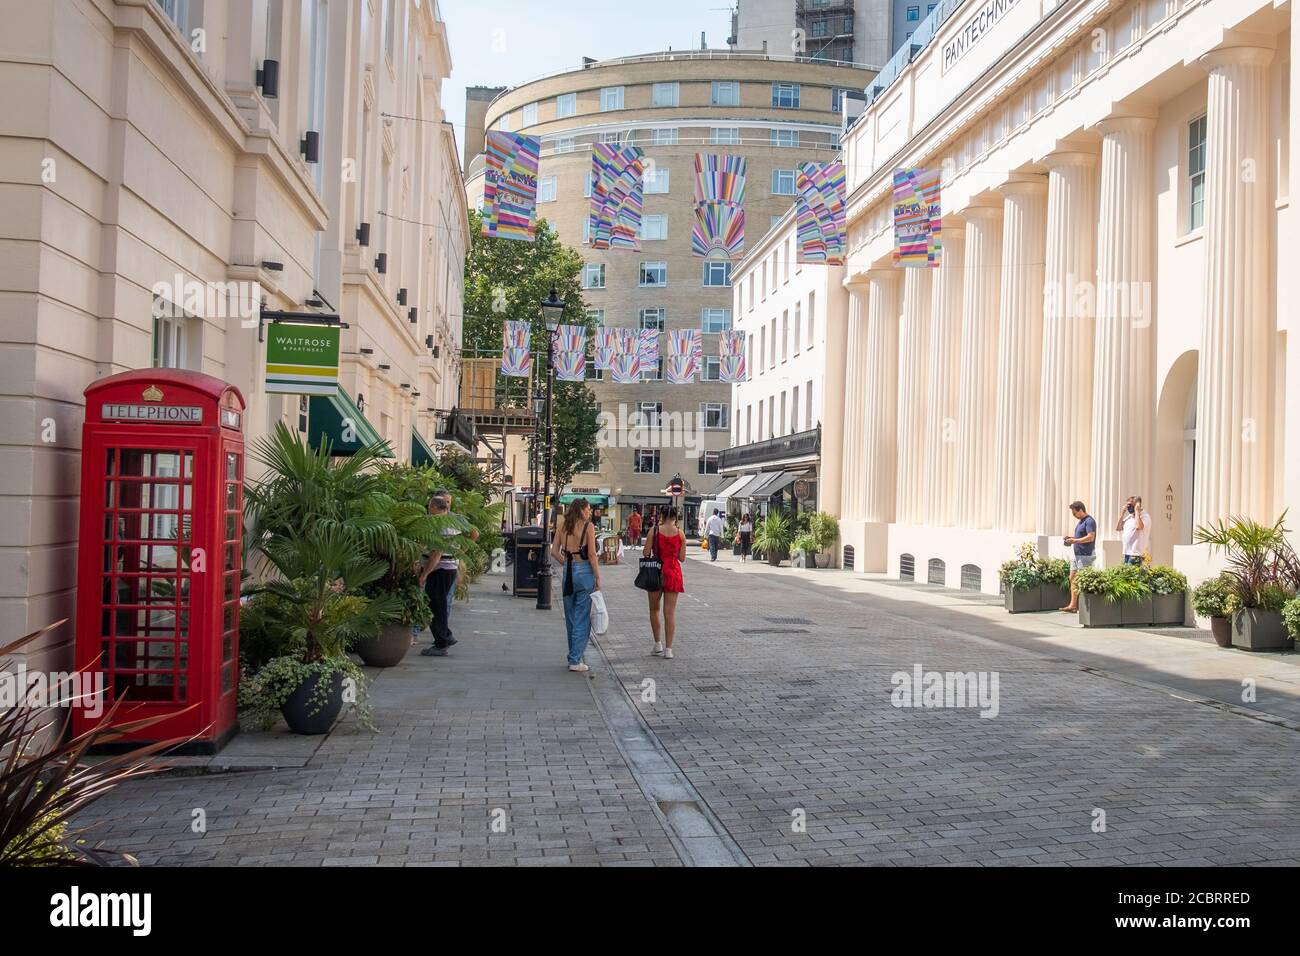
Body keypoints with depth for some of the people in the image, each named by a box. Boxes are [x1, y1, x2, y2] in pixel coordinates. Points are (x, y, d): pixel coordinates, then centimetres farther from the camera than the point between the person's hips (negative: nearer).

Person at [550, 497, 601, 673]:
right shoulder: (588, 526, -7)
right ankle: (576, 660, 0)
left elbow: (554, 551, 4)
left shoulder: (563, 525, 7)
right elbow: (592, 554, -10)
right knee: (582, 618, 1)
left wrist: (567, 564, 14)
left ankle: (574, 656, 25)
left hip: (568, 572, 5)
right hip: (584, 571, -5)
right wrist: (598, 578, -6)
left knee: (570, 617, 15)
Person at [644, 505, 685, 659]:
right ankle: (668, 648, 1)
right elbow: (682, 557, 1)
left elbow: (645, 553, -7)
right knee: (670, 611, 2)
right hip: (673, 572, 1)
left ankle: (658, 644, 18)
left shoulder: (654, 531, -6)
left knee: (654, 609, 17)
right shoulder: (680, 534, -1)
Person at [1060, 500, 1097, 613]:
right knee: (1072, 578, 8)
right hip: (1077, 555, 10)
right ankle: (1073, 605, 10)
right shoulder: (1080, 521, 17)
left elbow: (1090, 537, -24)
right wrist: (1072, 537, 10)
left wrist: (1075, 540, -21)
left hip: (1085, 556, -10)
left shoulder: (1089, 521, -14)